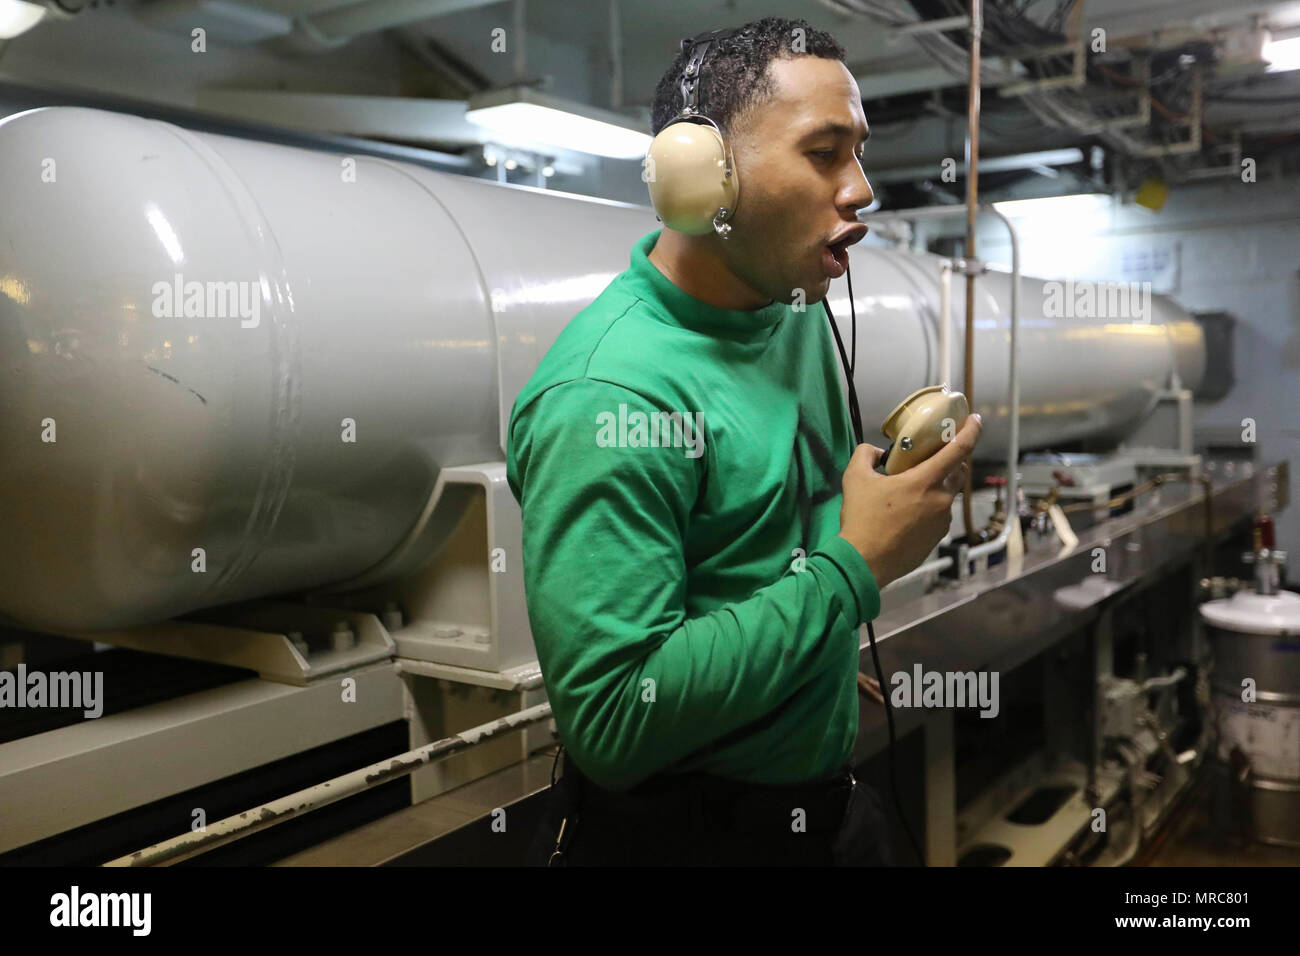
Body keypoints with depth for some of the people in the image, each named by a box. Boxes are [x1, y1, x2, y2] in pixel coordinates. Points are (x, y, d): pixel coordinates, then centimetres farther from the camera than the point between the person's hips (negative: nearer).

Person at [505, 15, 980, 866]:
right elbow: (613, 722, -30)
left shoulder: (801, 312, 0)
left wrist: (898, 473, 0)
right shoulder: (607, 397, -27)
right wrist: (857, 564, -26)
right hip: (675, 833, -7)